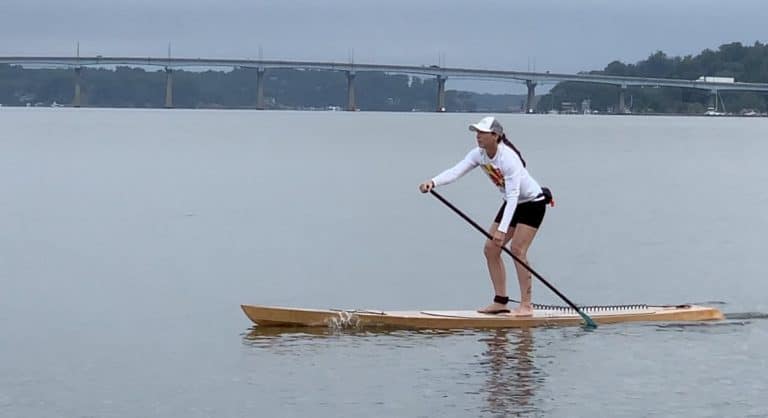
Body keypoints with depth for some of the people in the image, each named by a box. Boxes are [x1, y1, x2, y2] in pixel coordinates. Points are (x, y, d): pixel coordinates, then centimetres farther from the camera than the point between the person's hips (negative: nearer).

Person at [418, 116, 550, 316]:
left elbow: (513, 196, -35)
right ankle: (500, 301, 9)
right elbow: (456, 171, -19)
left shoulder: (508, 158, -31)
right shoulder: (479, 155, -7)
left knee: (517, 248, -18)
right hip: (512, 203, 9)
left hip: (533, 202, -9)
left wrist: (502, 230, -40)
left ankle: (526, 305, -13)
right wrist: (433, 182, -39)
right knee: (490, 248, 2)